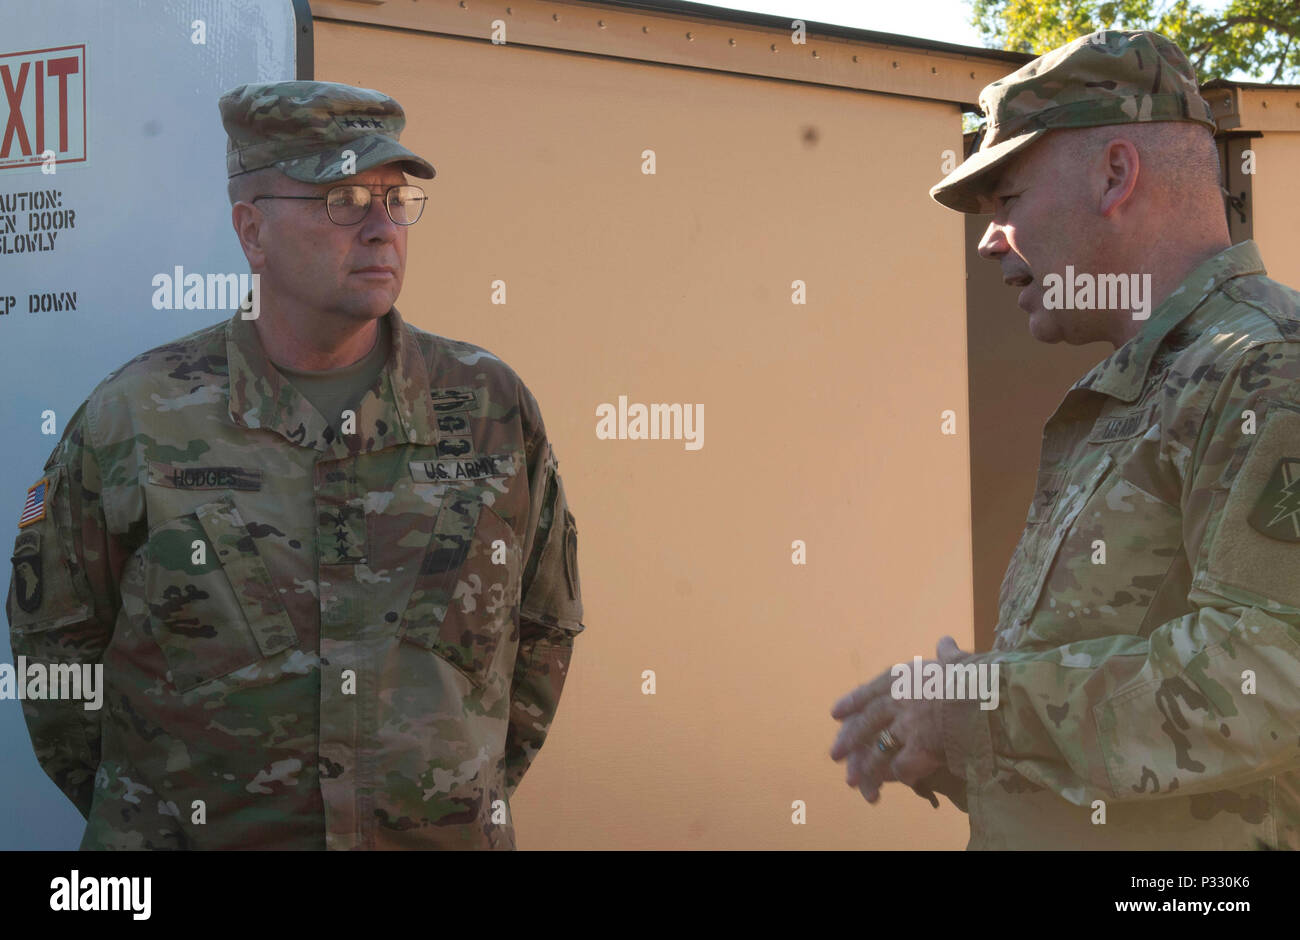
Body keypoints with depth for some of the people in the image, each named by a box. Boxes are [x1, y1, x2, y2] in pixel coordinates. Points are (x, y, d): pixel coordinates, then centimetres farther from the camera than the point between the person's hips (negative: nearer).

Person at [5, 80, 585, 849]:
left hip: (440, 834, 2)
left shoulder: (493, 410, -2)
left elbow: (542, 628, 9)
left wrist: (474, 797, 8)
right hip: (192, 828, -1)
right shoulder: (133, 421, -6)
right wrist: (144, 818, 4)